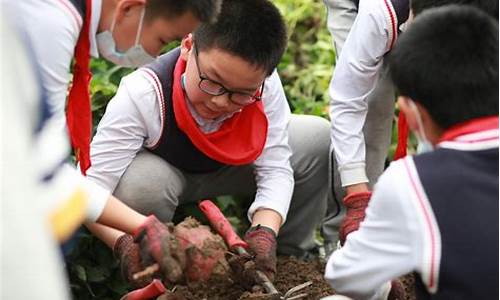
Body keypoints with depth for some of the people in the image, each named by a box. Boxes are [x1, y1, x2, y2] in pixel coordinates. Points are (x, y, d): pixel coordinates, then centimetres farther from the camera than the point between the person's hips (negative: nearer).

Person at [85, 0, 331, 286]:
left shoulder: (264, 86, -30)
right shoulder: (142, 95, -39)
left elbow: (275, 170, -25)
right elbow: (90, 188, -41)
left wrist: (264, 233, -43)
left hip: (226, 170, 3)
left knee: (318, 138, -17)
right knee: (139, 183, -41)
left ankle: (290, 255, 5)